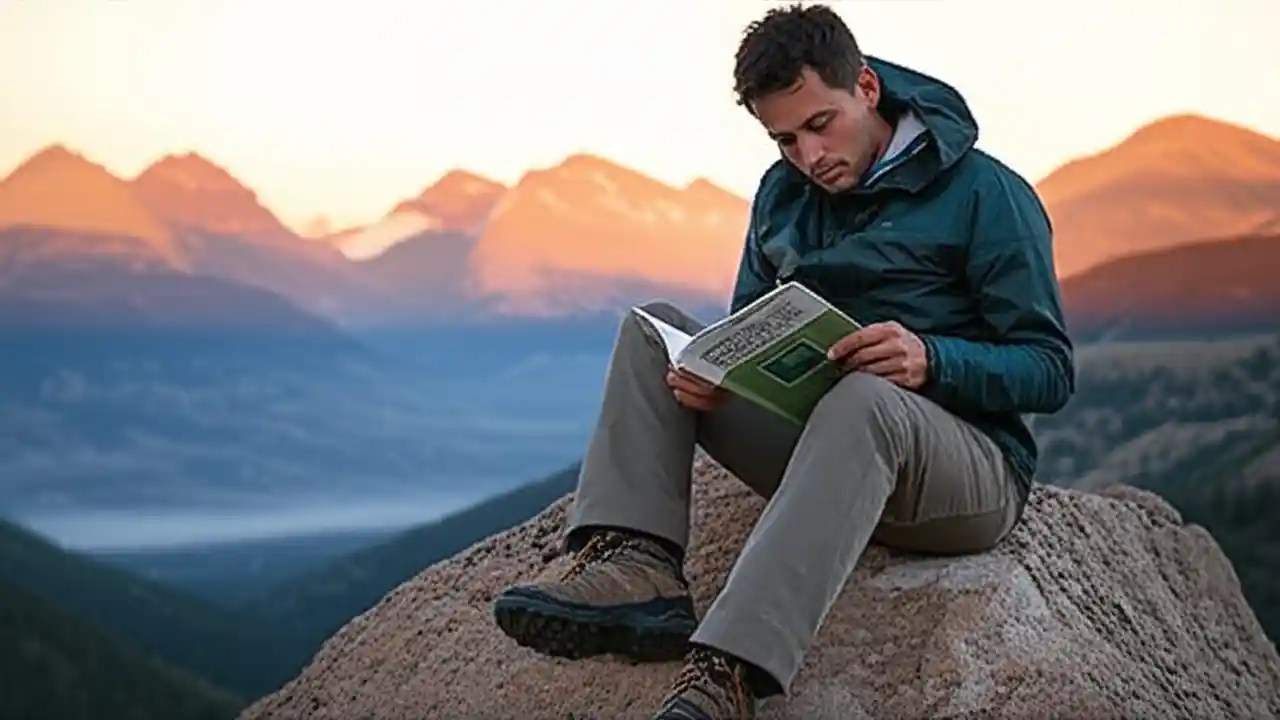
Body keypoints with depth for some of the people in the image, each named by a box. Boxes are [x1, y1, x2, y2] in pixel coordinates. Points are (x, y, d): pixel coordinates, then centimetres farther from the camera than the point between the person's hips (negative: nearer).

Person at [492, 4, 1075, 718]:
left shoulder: (985, 194, -7)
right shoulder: (783, 194, 10)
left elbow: (1051, 371, -10)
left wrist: (930, 360, -30)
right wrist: (709, 372, -10)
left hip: (970, 465, -6)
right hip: (823, 443, 6)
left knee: (863, 397, -40)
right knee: (655, 331, -3)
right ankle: (637, 567, -27)